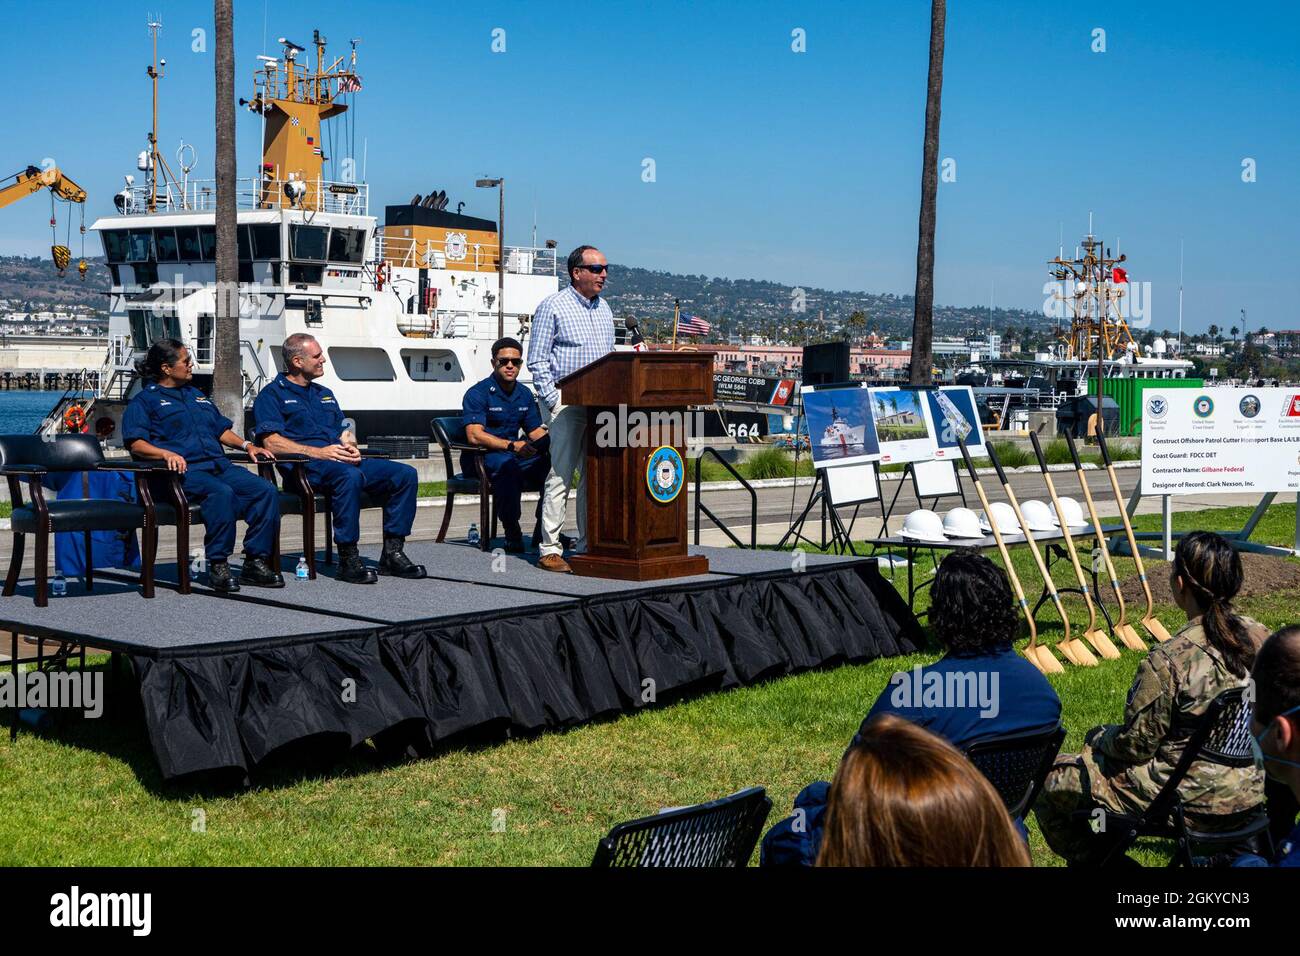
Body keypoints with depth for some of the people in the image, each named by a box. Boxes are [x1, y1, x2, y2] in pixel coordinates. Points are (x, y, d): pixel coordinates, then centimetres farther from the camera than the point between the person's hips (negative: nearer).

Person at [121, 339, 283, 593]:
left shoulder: (196, 395, 32)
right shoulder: (144, 401, 9)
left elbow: (222, 429, 34)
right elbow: (136, 443, -5)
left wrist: (246, 445, 15)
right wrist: (167, 453, -24)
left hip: (219, 466, 7)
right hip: (184, 470, -7)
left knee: (265, 489, -18)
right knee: (222, 493, -37)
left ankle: (256, 561, -17)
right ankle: (218, 565, -30)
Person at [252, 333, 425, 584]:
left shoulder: (324, 394, 30)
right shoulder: (273, 394, 6)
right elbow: (272, 441, -8)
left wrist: (351, 447, 1)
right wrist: (318, 452, -17)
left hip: (343, 460, 8)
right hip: (305, 468, -8)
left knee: (405, 474, -10)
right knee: (350, 476, -40)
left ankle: (393, 553, -11)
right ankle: (348, 559, -34)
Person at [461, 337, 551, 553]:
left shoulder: (524, 394, 15)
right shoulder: (477, 393, -7)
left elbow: (535, 432, 18)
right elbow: (475, 436, -20)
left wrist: (552, 442, -6)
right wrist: (512, 445, -30)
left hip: (516, 454, 6)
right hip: (482, 457, -6)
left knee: (553, 461, -20)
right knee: (508, 465, -40)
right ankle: (512, 533, -31)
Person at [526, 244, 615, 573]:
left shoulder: (604, 309, 17)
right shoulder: (553, 306, -3)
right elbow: (537, 361, -6)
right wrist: (553, 402, -13)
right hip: (566, 401, -7)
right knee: (559, 476, -8)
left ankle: (589, 544, 15)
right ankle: (550, 550, -5)